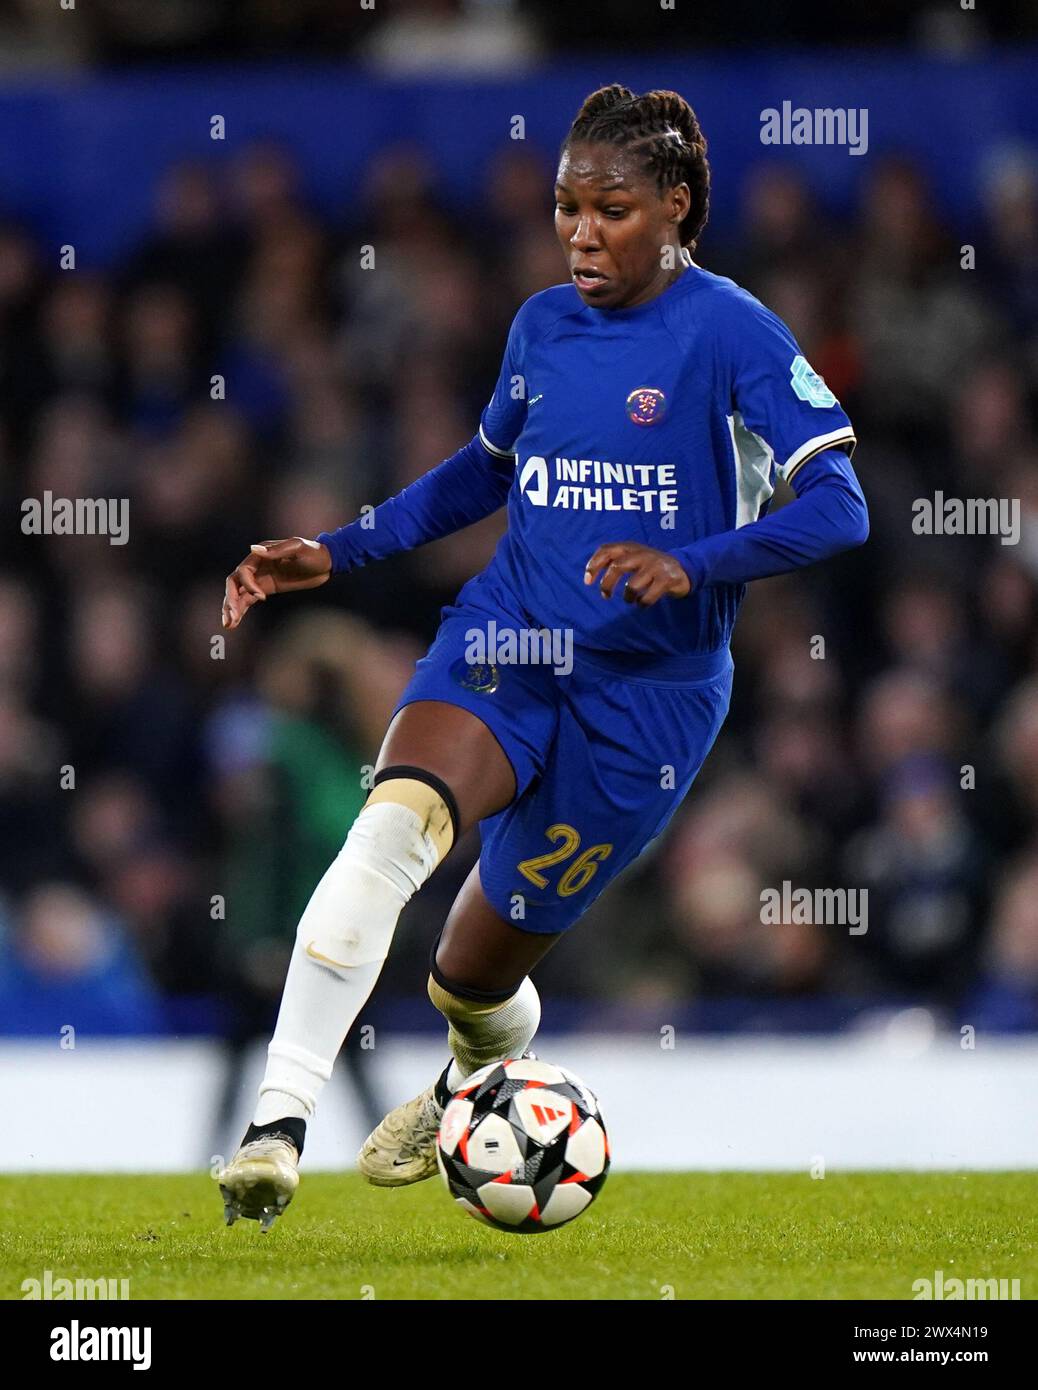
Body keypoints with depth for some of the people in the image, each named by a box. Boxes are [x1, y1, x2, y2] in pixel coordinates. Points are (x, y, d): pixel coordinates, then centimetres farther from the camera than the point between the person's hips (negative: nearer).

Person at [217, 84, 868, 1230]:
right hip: (505, 641, 4)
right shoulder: (544, 325, 8)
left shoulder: (731, 334, -10)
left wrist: (688, 565, -30)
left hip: (650, 693, -4)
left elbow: (837, 507, -16)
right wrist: (334, 554, 17)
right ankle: (277, 1127, -35)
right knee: (391, 825, -29)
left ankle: (475, 1085, 45)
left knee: (475, 971, 5)